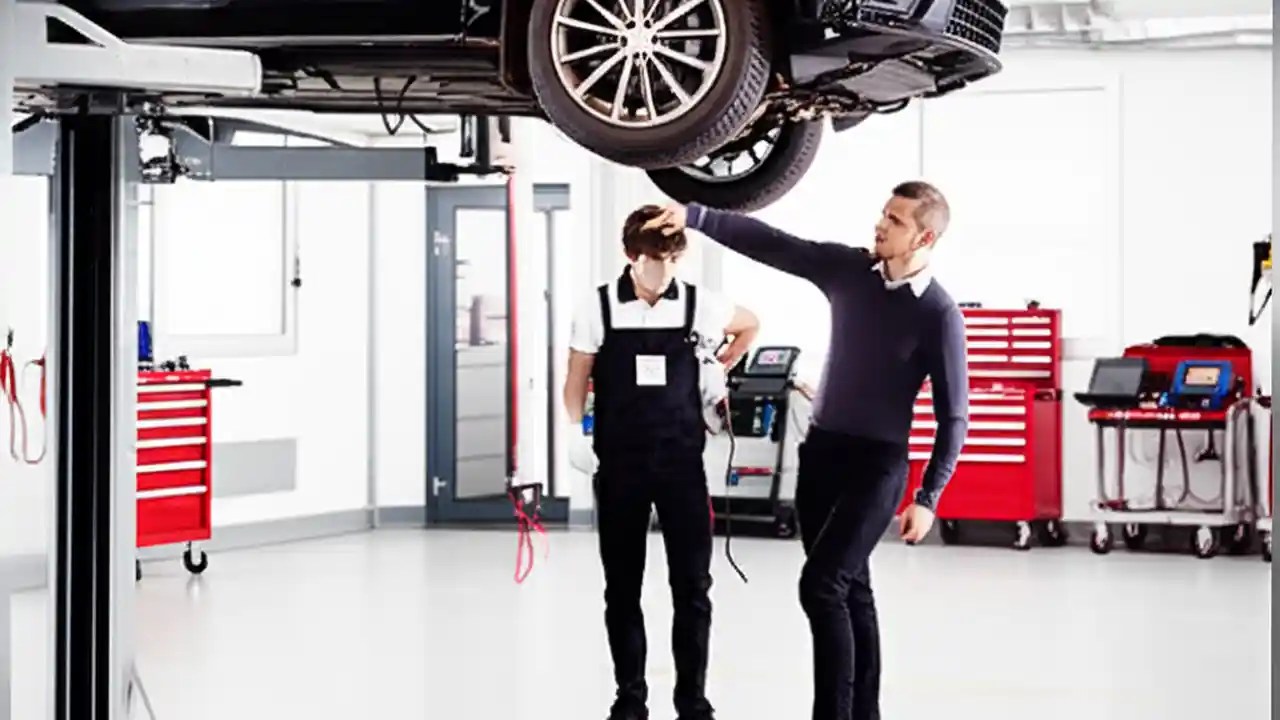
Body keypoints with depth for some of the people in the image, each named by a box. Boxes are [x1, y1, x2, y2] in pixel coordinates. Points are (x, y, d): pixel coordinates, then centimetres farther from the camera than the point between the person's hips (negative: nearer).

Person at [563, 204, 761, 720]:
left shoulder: (698, 304, -3)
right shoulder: (599, 306, -6)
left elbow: (750, 325, 18)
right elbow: (576, 383, 2)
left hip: (682, 463, 0)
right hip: (619, 465, 0)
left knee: (692, 584, 0)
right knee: (622, 586, 7)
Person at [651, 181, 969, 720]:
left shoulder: (938, 314, -14)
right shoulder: (848, 268, 1)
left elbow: (953, 415, -12)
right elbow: (769, 243, 3)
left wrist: (928, 498, -15)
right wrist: (694, 216, -7)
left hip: (877, 462, -6)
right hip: (821, 450, 6)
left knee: (820, 585, -16)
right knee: (850, 589, 11)